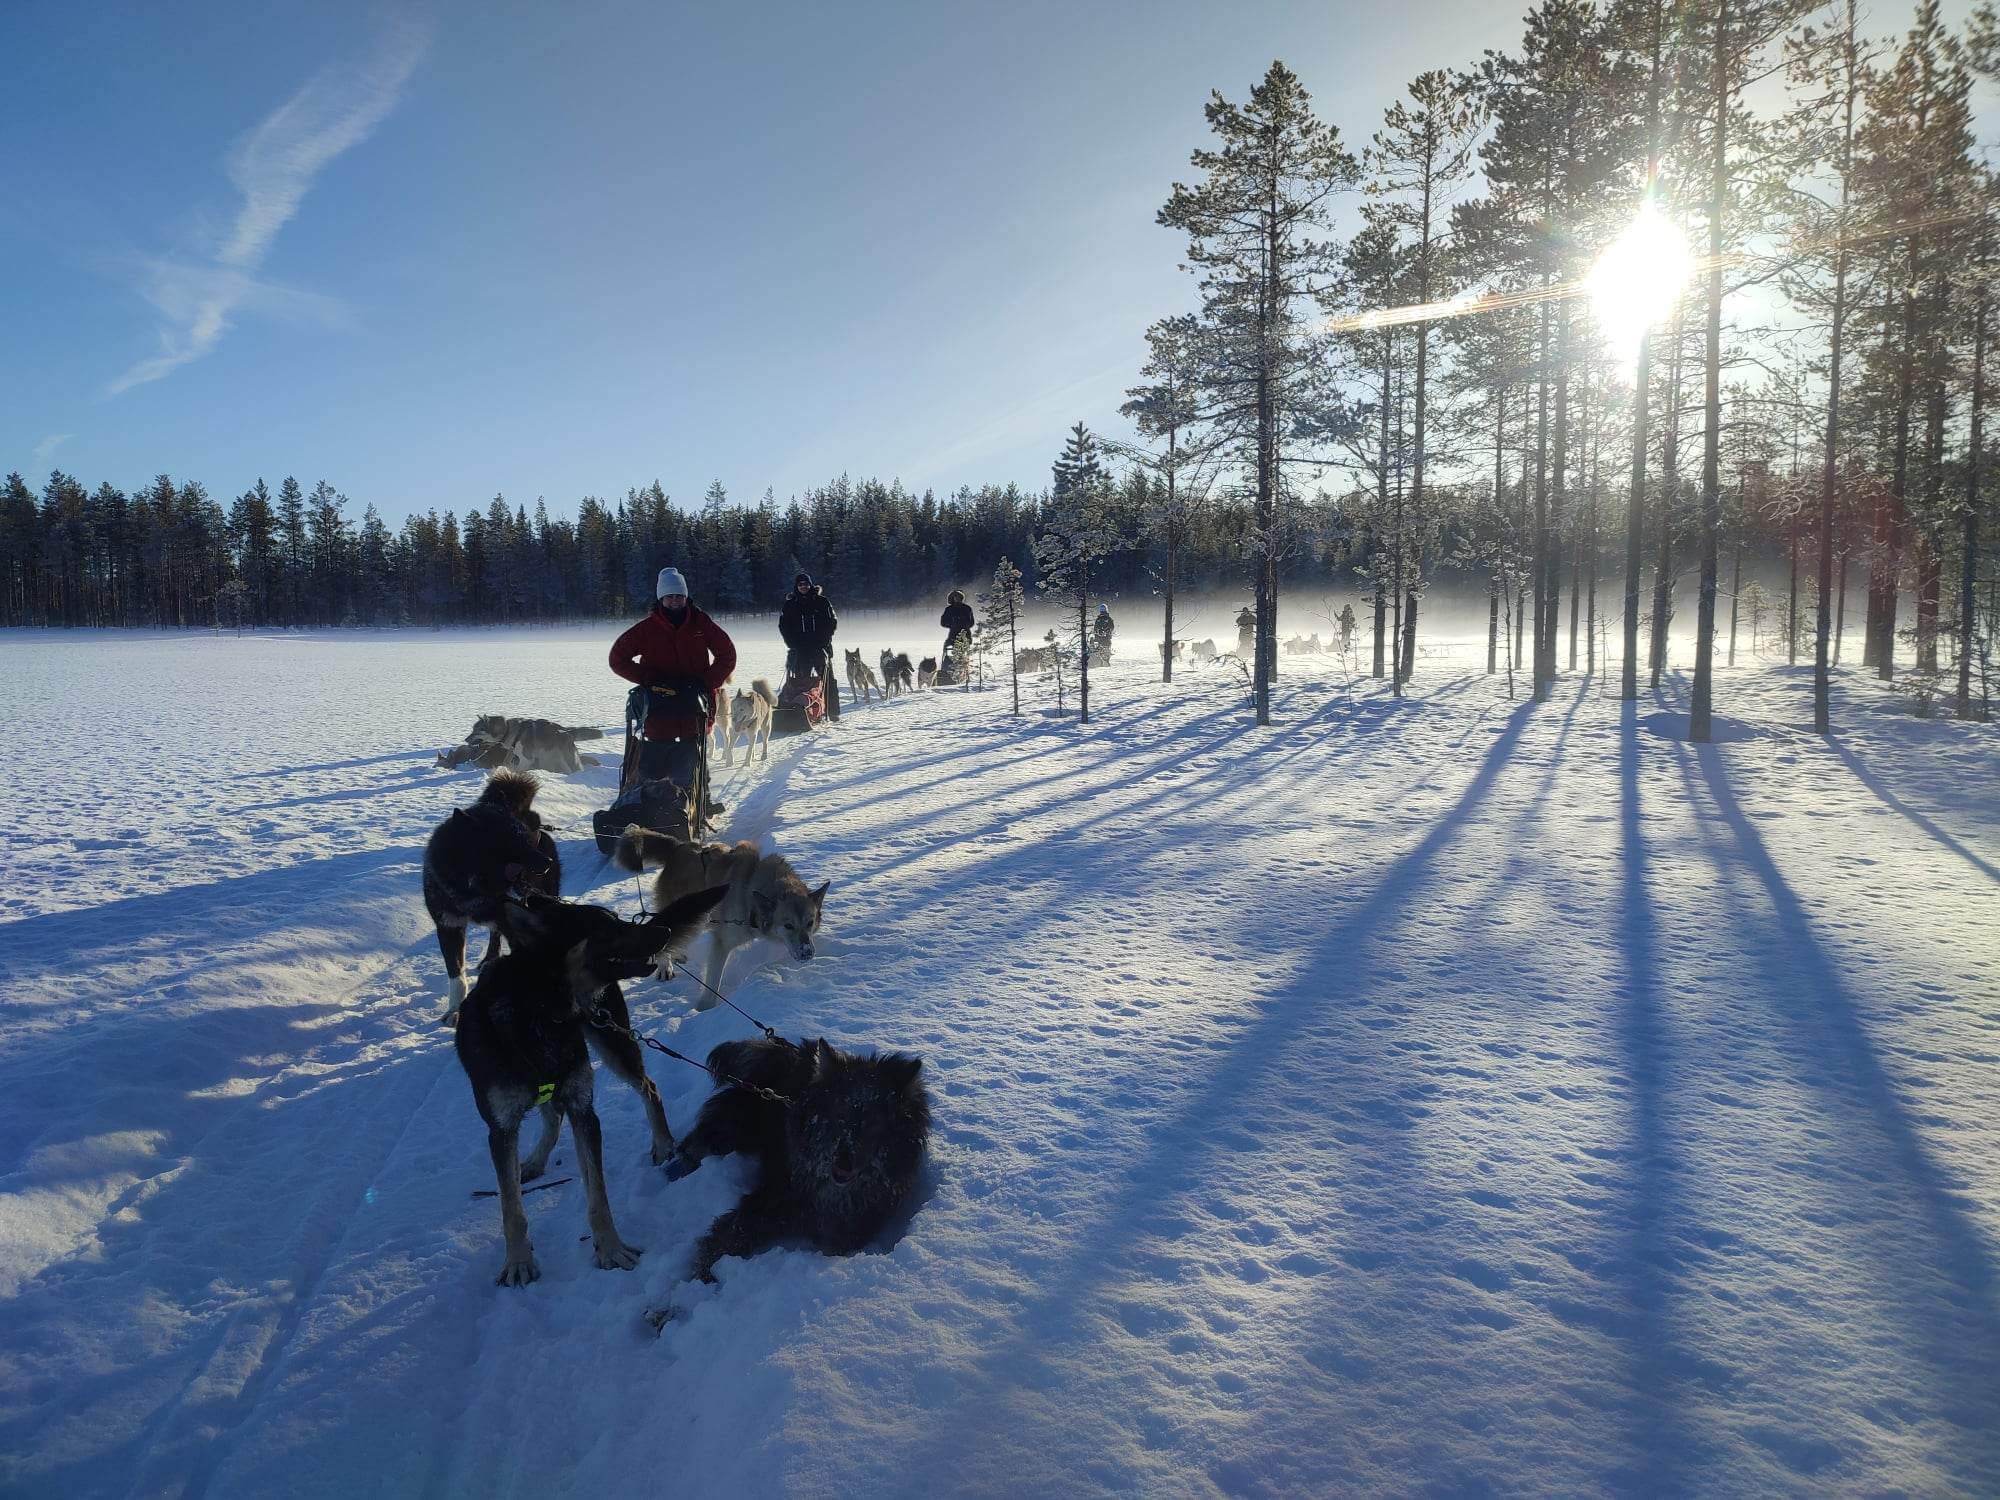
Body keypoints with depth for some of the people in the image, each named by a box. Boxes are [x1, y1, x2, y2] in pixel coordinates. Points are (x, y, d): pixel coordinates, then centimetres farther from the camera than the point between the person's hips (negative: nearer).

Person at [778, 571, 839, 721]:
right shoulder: (790, 604, 9)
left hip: (821, 647, -1)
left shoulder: (822, 602, 5)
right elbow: (784, 626, 7)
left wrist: (823, 640, -8)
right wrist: (793, 644, -5)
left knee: (827, 679, -4)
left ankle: (833, 712, -1)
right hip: (799, 649, 1)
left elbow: (833, 622, 3)